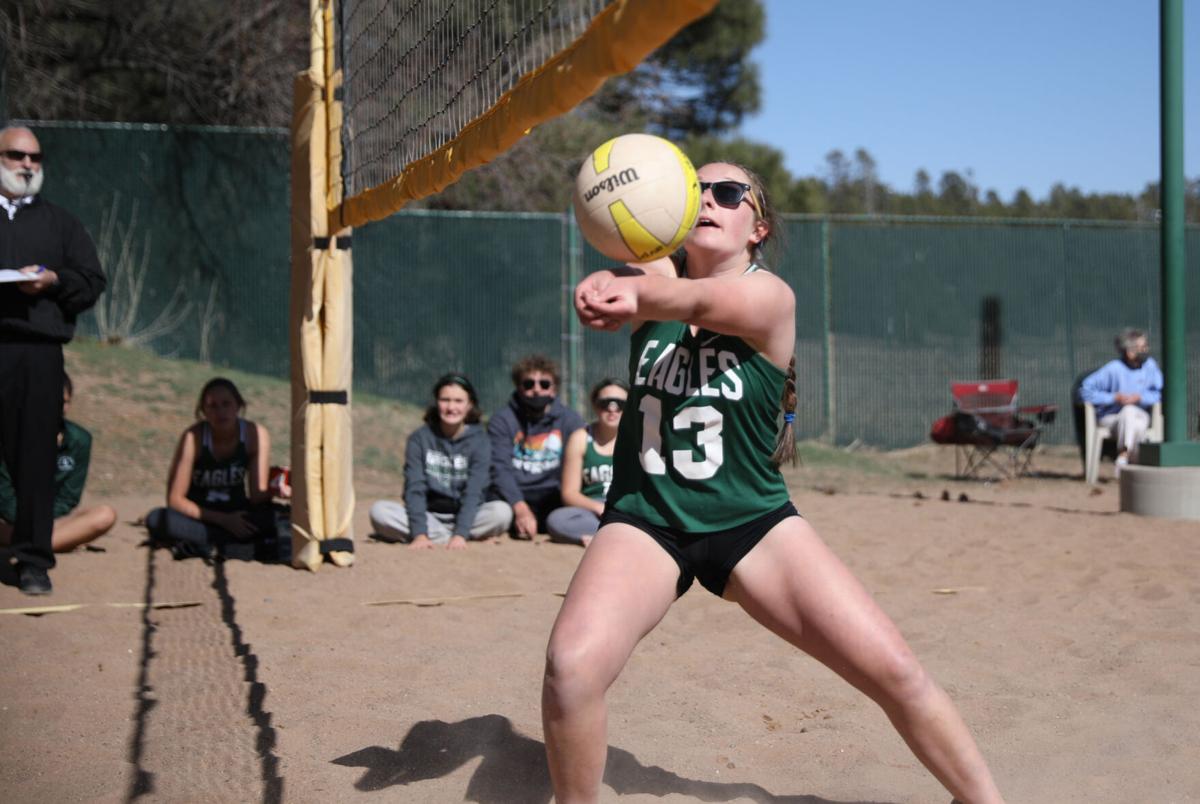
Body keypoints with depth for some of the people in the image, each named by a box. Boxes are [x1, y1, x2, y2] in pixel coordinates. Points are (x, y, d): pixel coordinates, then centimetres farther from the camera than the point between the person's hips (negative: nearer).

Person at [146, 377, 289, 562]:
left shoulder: (256, 434, -10)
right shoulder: (193, 438, -16)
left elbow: (257, 496, -11)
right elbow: (175, 499, -14)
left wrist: (274, 491, -35)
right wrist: (224, 520, -22)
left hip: (237, 515, 1)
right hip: (199, 517, -1)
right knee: (156, 520, -32)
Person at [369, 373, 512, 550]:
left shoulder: (479, 441, -4)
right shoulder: (419, 439, -1)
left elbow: (474, 493, -14)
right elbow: (414, 489, -10)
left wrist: (460, 534, -29)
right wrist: (420, 533, -26)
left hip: (465, 516, -1)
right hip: (428, 516, 2)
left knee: (501, 511, -29)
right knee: (379, 511, -24)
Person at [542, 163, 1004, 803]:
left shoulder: (769, 296, -10)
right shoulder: (658, 274, -1)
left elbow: (702, 302, -33)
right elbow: (618, 283, -26)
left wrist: (638, 296, -56)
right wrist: (604, 287, -51)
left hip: (752, 523, -1)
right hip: (644, 521, 1)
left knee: (895, 672, -8)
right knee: (570, 666, -26)